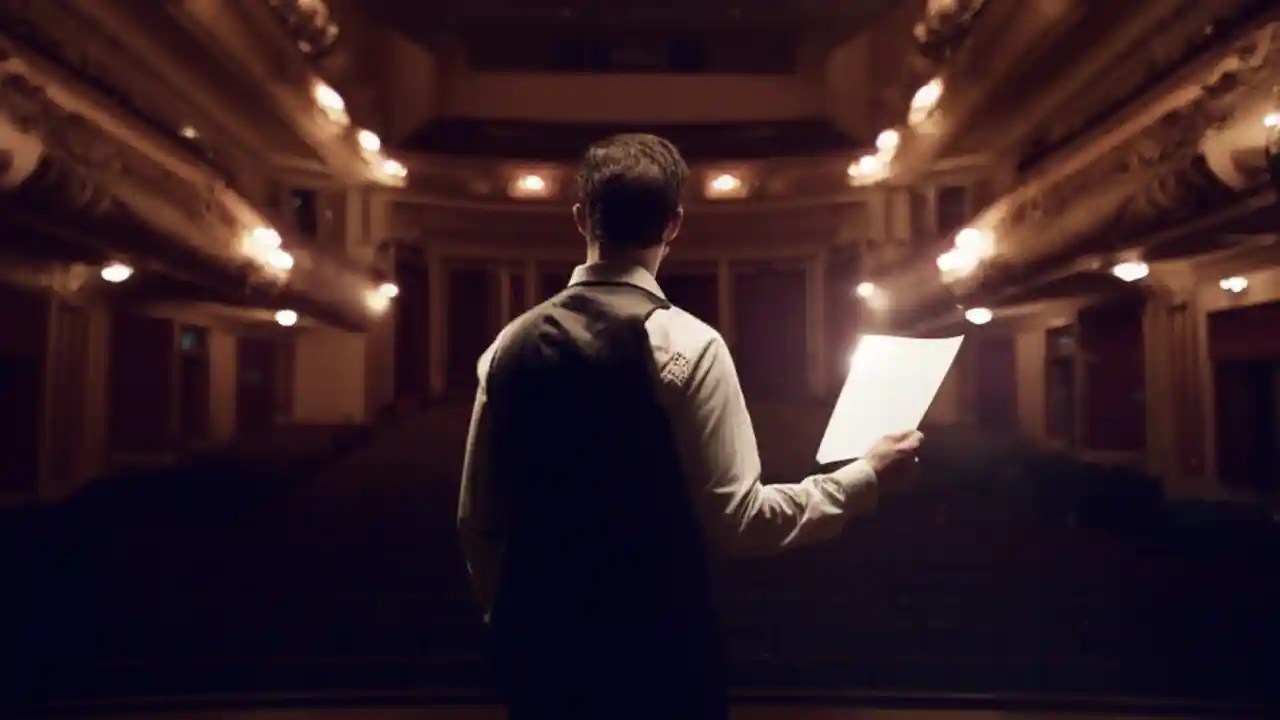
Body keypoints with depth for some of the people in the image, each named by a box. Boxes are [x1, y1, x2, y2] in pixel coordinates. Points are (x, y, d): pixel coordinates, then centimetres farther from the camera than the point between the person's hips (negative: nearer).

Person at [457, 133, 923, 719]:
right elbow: (737, 519, -15)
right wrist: (865, 476, -3)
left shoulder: (512, 343, -2)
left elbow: (476, 519, 4)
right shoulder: (686, 345, -15)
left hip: (538, 643, 4)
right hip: (656, 649, -4)